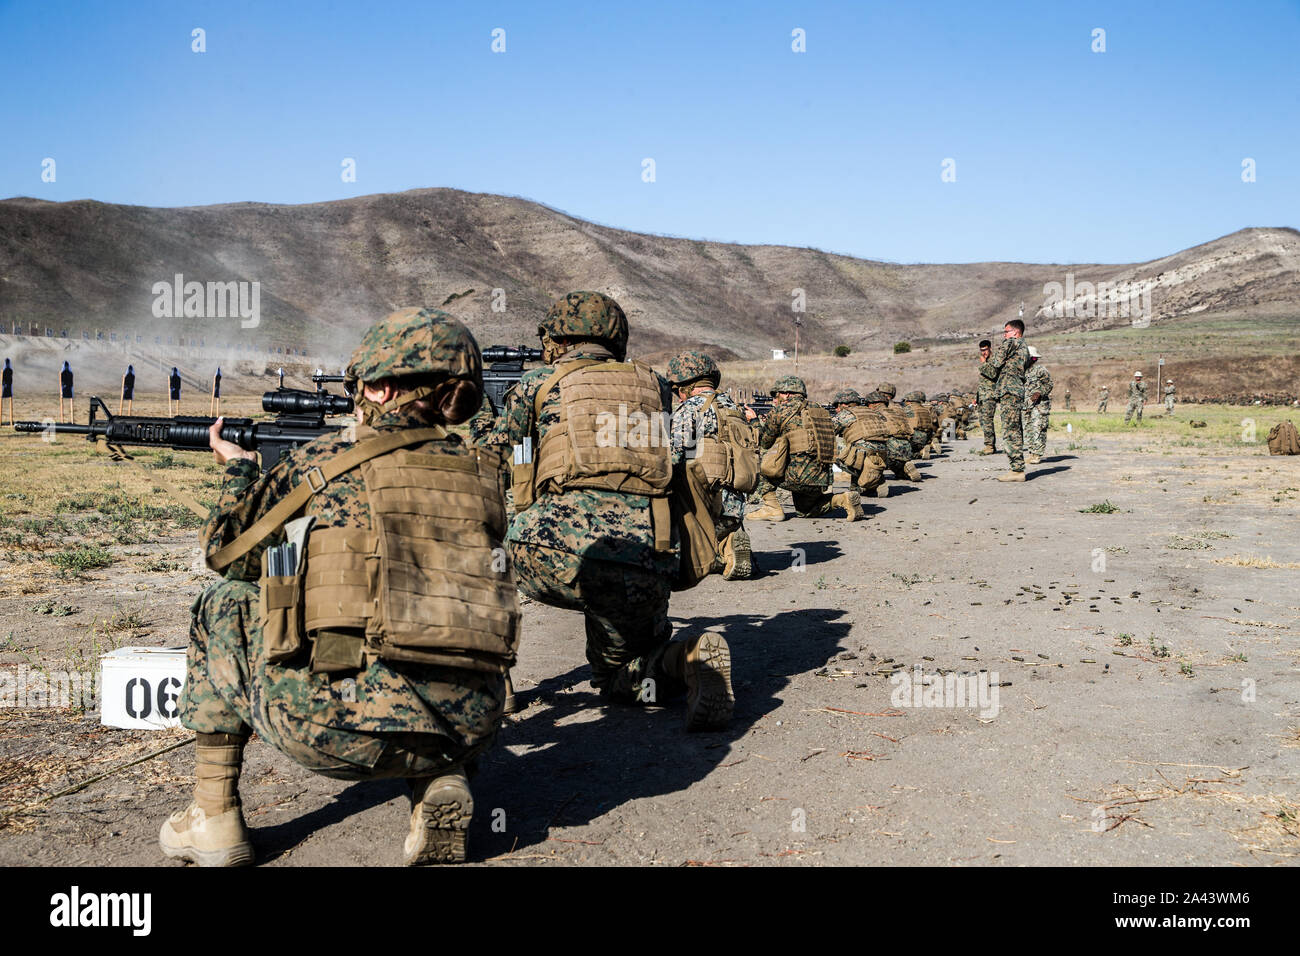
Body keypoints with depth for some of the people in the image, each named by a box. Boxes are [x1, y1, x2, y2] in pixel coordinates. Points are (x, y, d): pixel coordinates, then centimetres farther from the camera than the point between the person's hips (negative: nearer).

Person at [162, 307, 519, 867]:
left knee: (222, 609, 22)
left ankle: (213, 817, 23)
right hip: (469, 729, 4)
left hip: (334, 731, -3)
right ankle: (440, 782, 12)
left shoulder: (317, 462, 3)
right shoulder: (479, 471, 11)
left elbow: (224, 552, 19)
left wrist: (238, 469, 37)